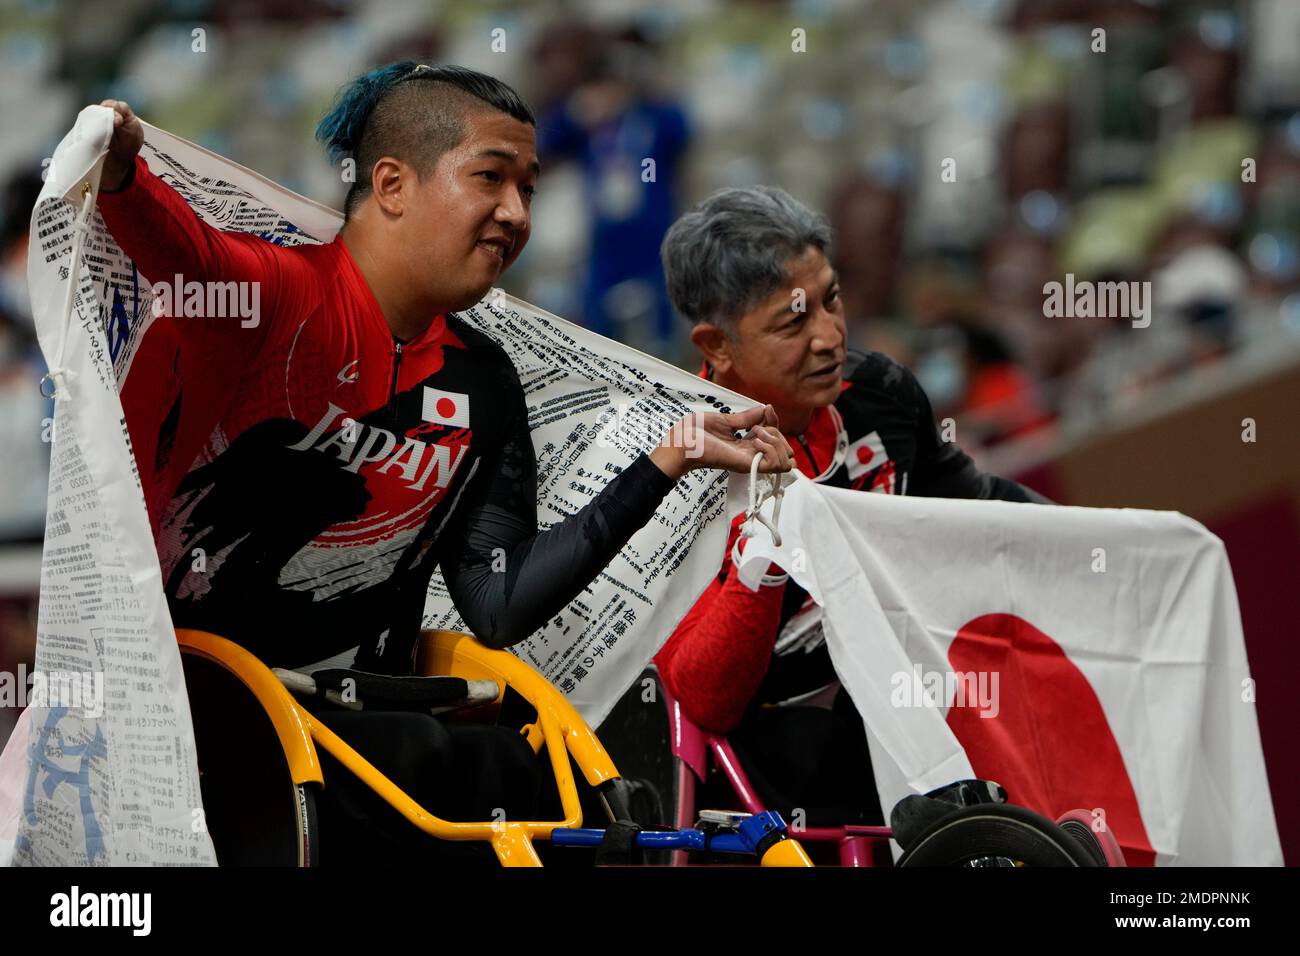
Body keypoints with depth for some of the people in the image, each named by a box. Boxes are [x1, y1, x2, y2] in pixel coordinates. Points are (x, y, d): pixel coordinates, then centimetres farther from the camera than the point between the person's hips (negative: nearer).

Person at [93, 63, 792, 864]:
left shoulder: (482, 384, 12)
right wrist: (119, 175, -55)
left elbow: (501, 605, 6)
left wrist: (665, 466, 5)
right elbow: (185, 255, -32)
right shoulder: (278, 293, -8)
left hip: (355, 710, 7)